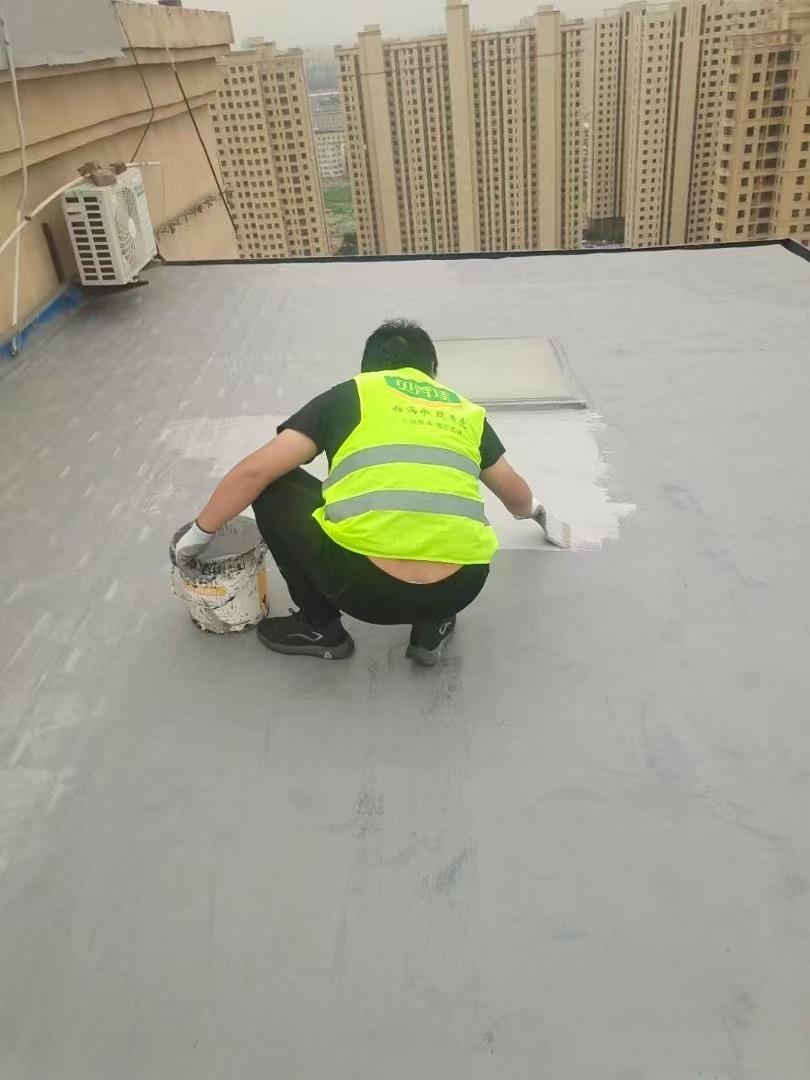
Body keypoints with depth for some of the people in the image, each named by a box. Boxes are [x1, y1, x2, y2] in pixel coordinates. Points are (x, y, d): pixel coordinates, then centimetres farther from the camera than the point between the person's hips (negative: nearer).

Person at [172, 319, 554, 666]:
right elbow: (518, 497, 39)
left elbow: (255, 472, 8)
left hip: (364, 586, -4)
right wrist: (534, 511, 63)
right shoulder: (467, 412, 23)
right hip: (458, 589, 4)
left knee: (273, 486, 20)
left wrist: (198, 534, 22)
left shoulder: (349, 394, 15)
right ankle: (433, 626, 22)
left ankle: (321, 627, 23)